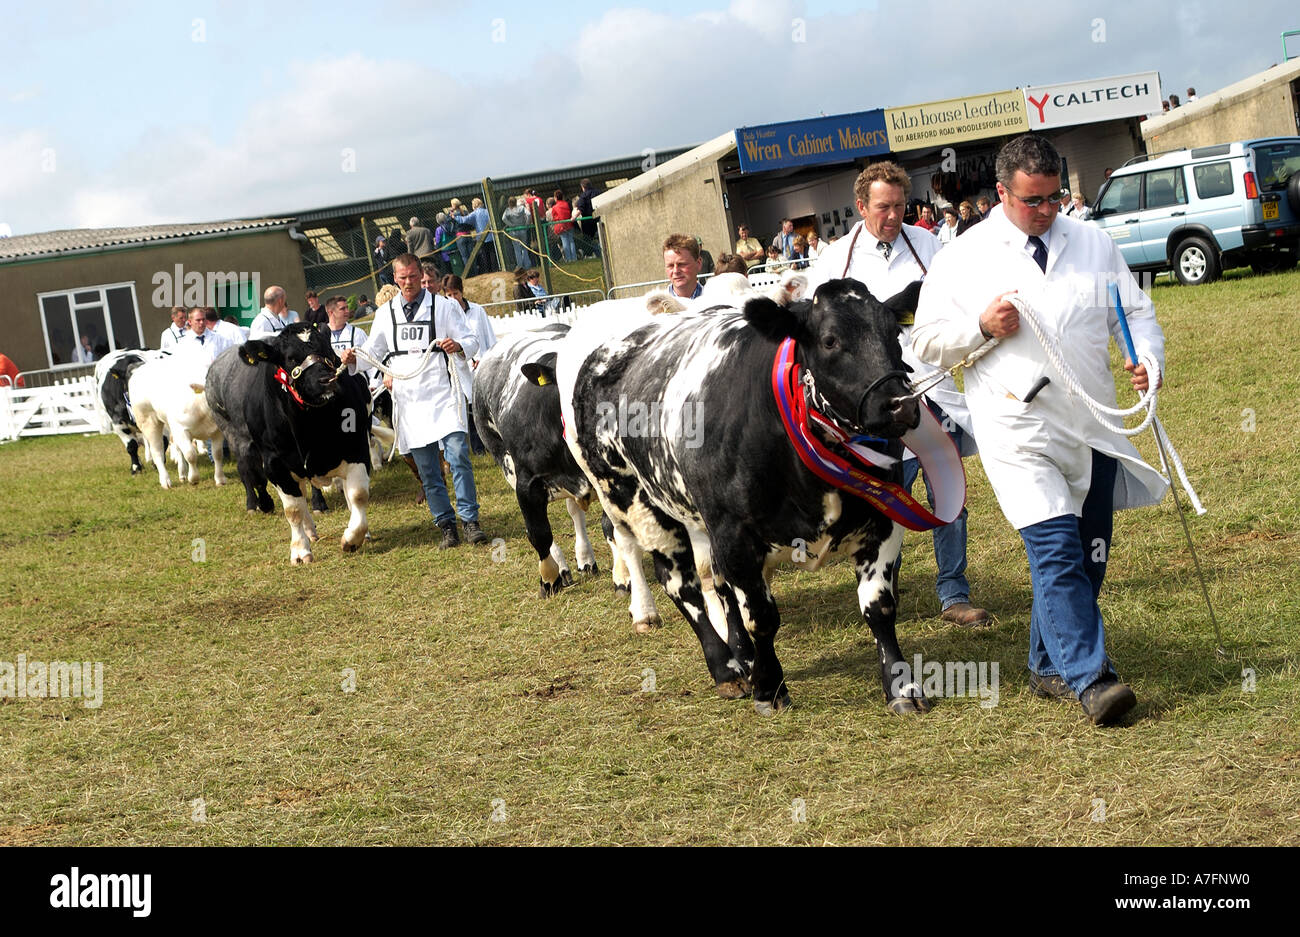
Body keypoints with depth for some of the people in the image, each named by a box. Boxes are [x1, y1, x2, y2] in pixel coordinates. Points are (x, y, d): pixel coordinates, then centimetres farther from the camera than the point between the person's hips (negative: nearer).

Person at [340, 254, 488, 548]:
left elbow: (472, 342, 4)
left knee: (458, 455, -14)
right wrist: (354, 359, -4)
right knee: (426, 468, 4)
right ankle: (447, 526, 10)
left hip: (442, 394, -3)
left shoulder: (443, 306, 5)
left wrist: (458, 345, -19)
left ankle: (470, 521, -8)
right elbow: (374, 350, 18)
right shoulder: (386, 313, 12)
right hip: (407, 399, 3)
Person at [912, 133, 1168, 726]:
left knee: (1087, 555, 9)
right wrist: (982, 327, -12)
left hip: (1091, 426, 5)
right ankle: (1090, 678, -19)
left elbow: (1137, 312, 15)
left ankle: (1049, 667, 24)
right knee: (1055, 548, -18)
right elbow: (926, 342, 6)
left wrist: (1149, 358, -5)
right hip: (1018, 428, -5)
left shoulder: (1093, 245, 13)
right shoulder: (962, 260, 4)